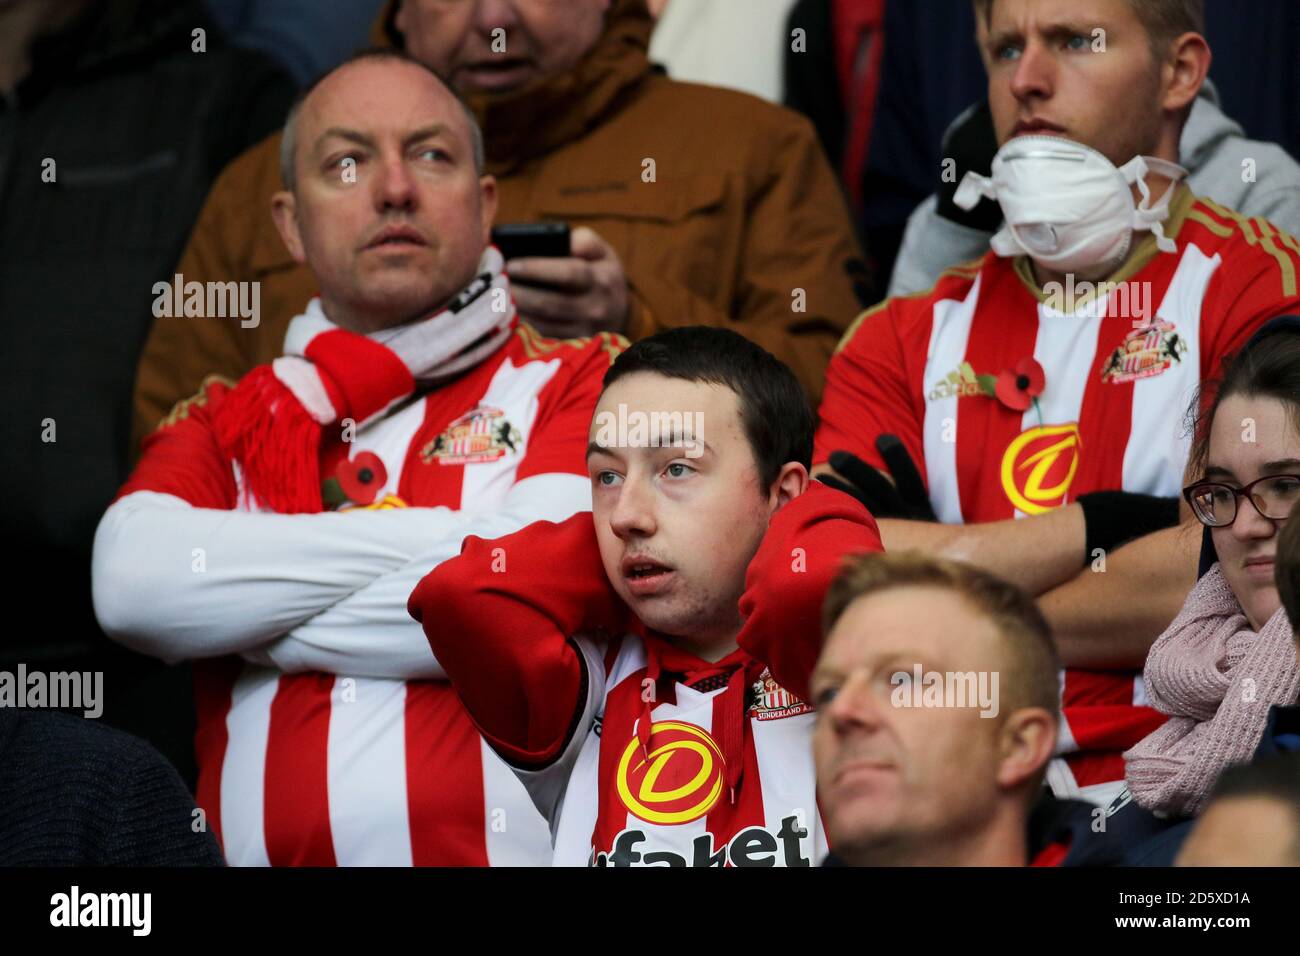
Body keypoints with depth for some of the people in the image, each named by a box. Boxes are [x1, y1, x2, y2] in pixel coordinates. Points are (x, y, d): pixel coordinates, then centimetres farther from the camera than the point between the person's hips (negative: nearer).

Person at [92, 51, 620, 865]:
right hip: (262, 851, 2)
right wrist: (438, 535, -3)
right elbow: (132, 582, -1)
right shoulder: (227, 423, 19)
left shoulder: (579, 381, 12)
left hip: (505, 847, -1)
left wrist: (248, 621, 3)